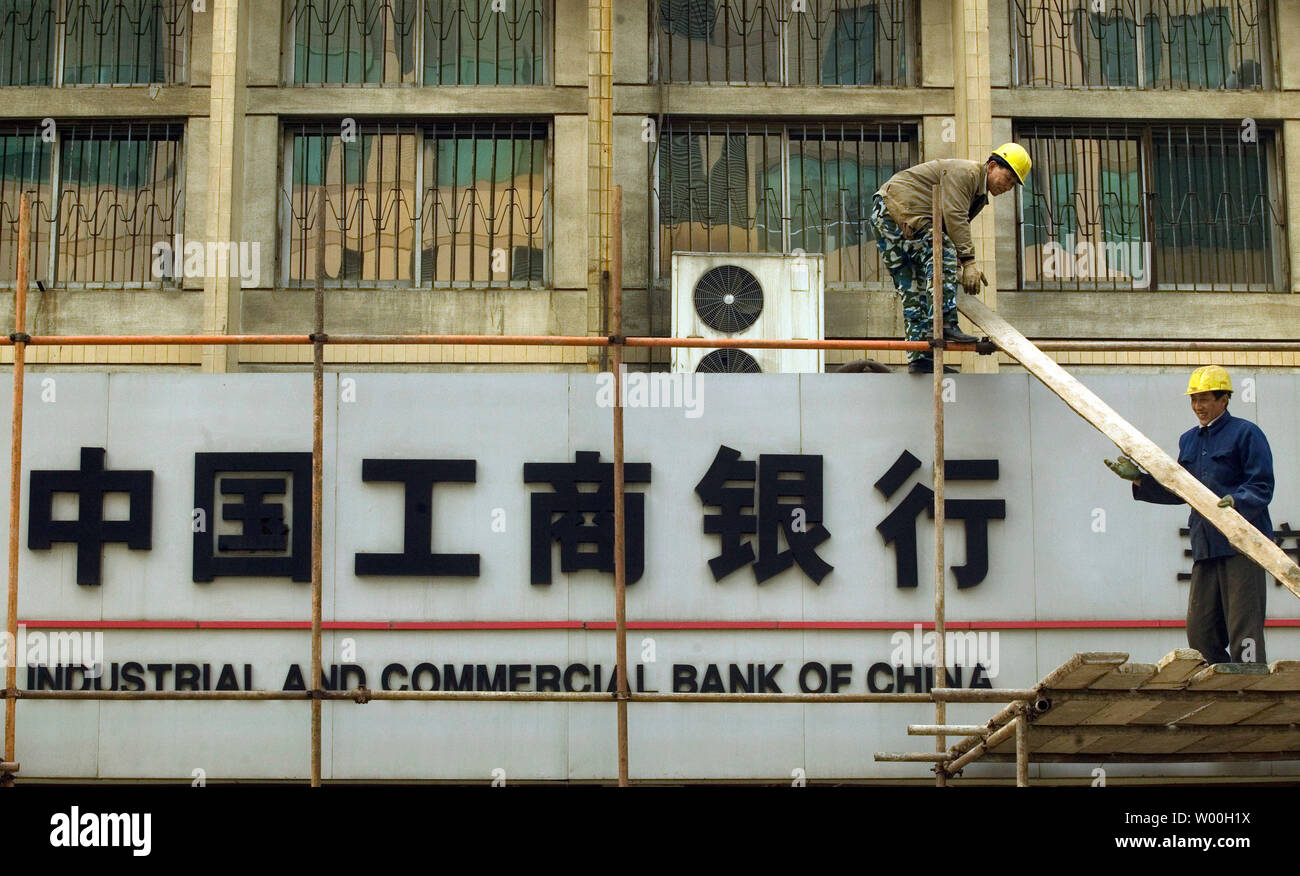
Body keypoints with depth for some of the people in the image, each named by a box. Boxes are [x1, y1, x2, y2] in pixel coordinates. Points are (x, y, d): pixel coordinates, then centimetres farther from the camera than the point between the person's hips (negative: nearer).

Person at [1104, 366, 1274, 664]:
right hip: (1205, 546, 7)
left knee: (1244, 629, -10)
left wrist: (1236, 502, -27)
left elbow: (1261, 487, -8)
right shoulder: (1189, 440, 20)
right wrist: (1138, 478, 13)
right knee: (1200, 632, 6)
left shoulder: (1246, 433, -2)